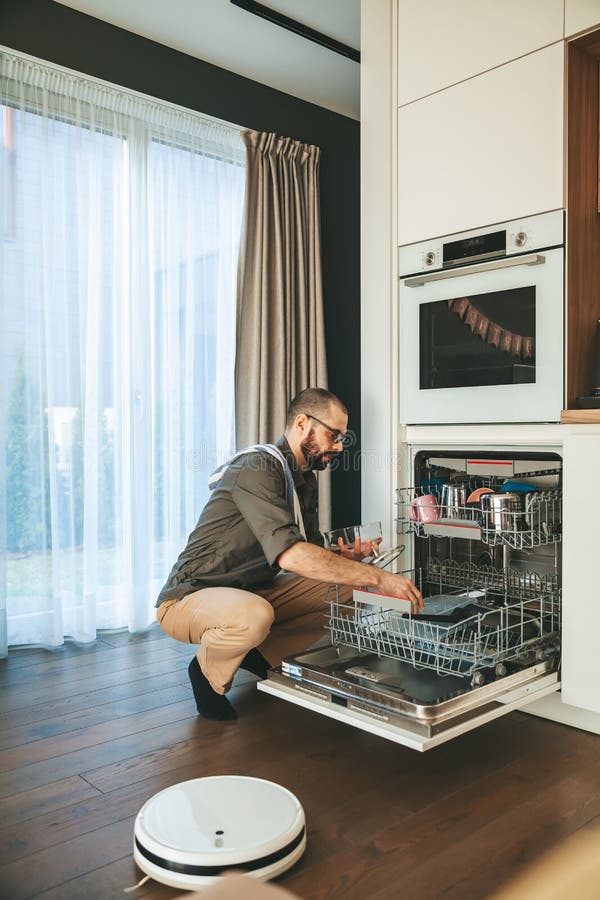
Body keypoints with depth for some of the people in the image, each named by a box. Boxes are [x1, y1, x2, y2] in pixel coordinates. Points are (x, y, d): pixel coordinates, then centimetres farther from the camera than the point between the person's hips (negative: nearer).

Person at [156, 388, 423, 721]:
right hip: (188, 599, -8)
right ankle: (207, 670, -7)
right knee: (254, 615, -40)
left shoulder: (305, 479, 8)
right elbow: (290, 555, -35)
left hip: (250, 592, 9)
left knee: (345, 590, -3)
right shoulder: (257, 468, -24)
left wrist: (345, 557, -14)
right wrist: (377, 577, -34)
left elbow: (312, 551, 10)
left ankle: (257, 656, 5)